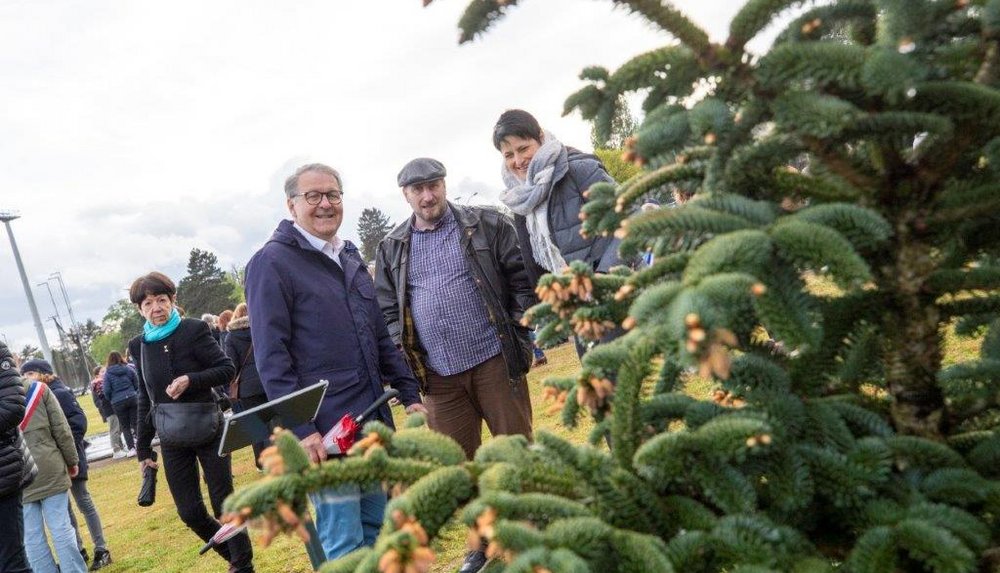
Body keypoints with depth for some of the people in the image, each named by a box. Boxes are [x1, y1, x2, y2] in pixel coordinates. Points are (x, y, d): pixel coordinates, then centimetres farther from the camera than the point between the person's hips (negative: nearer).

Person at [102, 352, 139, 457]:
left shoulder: (107, 373, -3)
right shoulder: (129, 370, 3)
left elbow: (107, 391, -4)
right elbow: (137, 384, 6)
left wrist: (110, 400, 13)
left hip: (118, 403, -2)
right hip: (132, 398, 2)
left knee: (125, 426, 9)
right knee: (135, 423, 8)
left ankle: (131, 448, 5)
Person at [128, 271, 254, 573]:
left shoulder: (193, 330, -9)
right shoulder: (139, 345, 4)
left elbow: (228, 369, -10)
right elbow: (145, 399, 11)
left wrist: (191, 381, -26)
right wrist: (143, 447, 11)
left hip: (208, 431, -4)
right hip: (172, 442, 4)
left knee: (224, 503, 2)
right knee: (189, 511, 5)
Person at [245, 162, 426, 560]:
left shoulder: (350, 258, 16)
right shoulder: (272, 263, -7)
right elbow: (271, 356, -13)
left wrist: (410, 394, 13)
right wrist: (300, 429, -18)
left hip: (374, 421, 7)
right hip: (323, 430, -7)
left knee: (379, 530, 16)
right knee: (344, 546, 0)